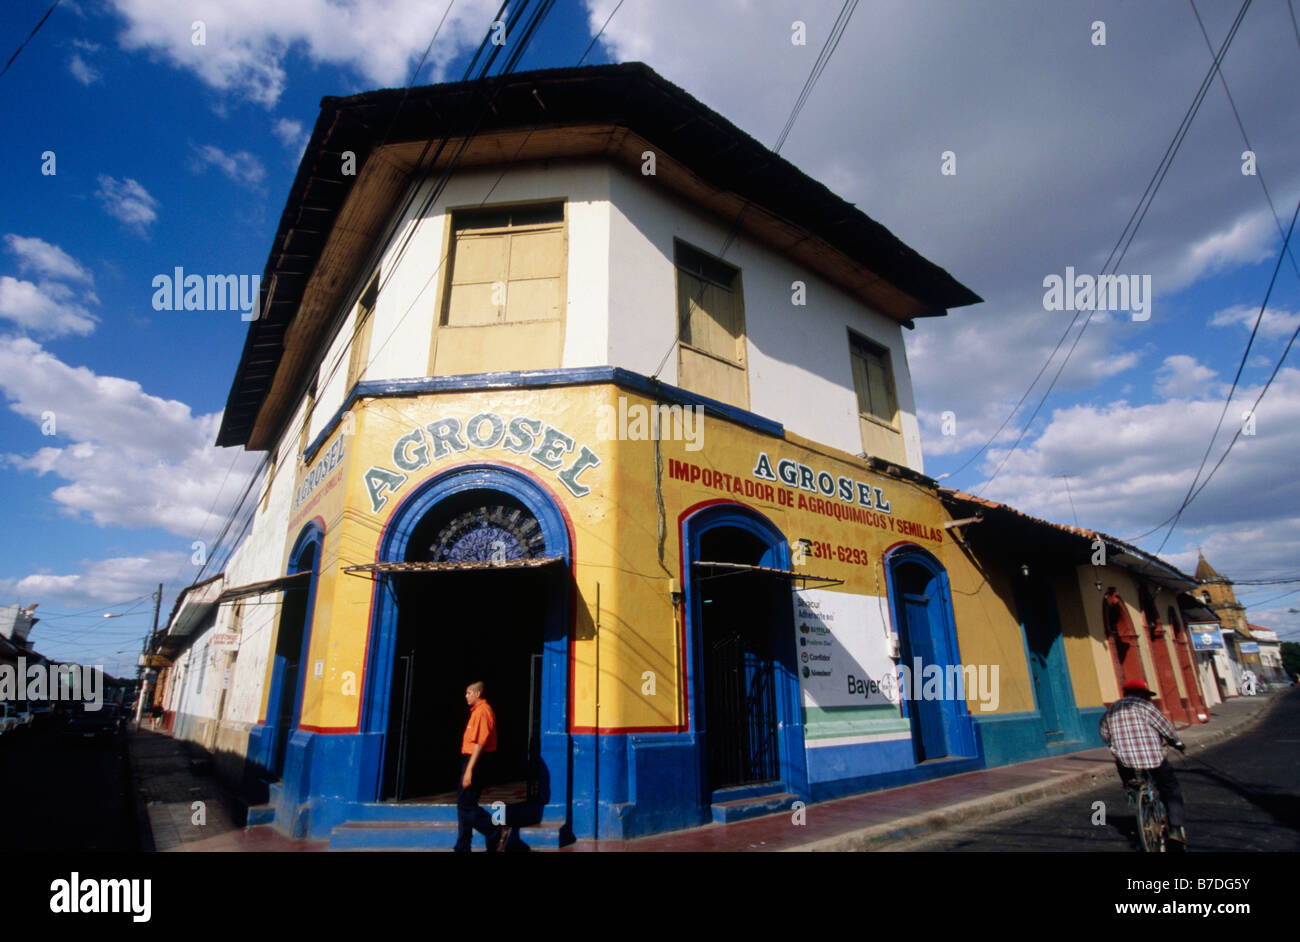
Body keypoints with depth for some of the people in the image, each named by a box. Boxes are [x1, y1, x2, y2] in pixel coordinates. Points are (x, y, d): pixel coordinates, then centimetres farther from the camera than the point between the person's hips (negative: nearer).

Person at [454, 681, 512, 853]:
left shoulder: (482, 711, -16)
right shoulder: (477, 711, 16)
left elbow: (480, 743, -22)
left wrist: (469, 769, -23)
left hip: (476, 761, -10)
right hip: (472, 760, 10)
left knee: (466, 805, -8)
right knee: (464, 804, 13)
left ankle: (498, 833, -3)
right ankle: (463, 848, 21)